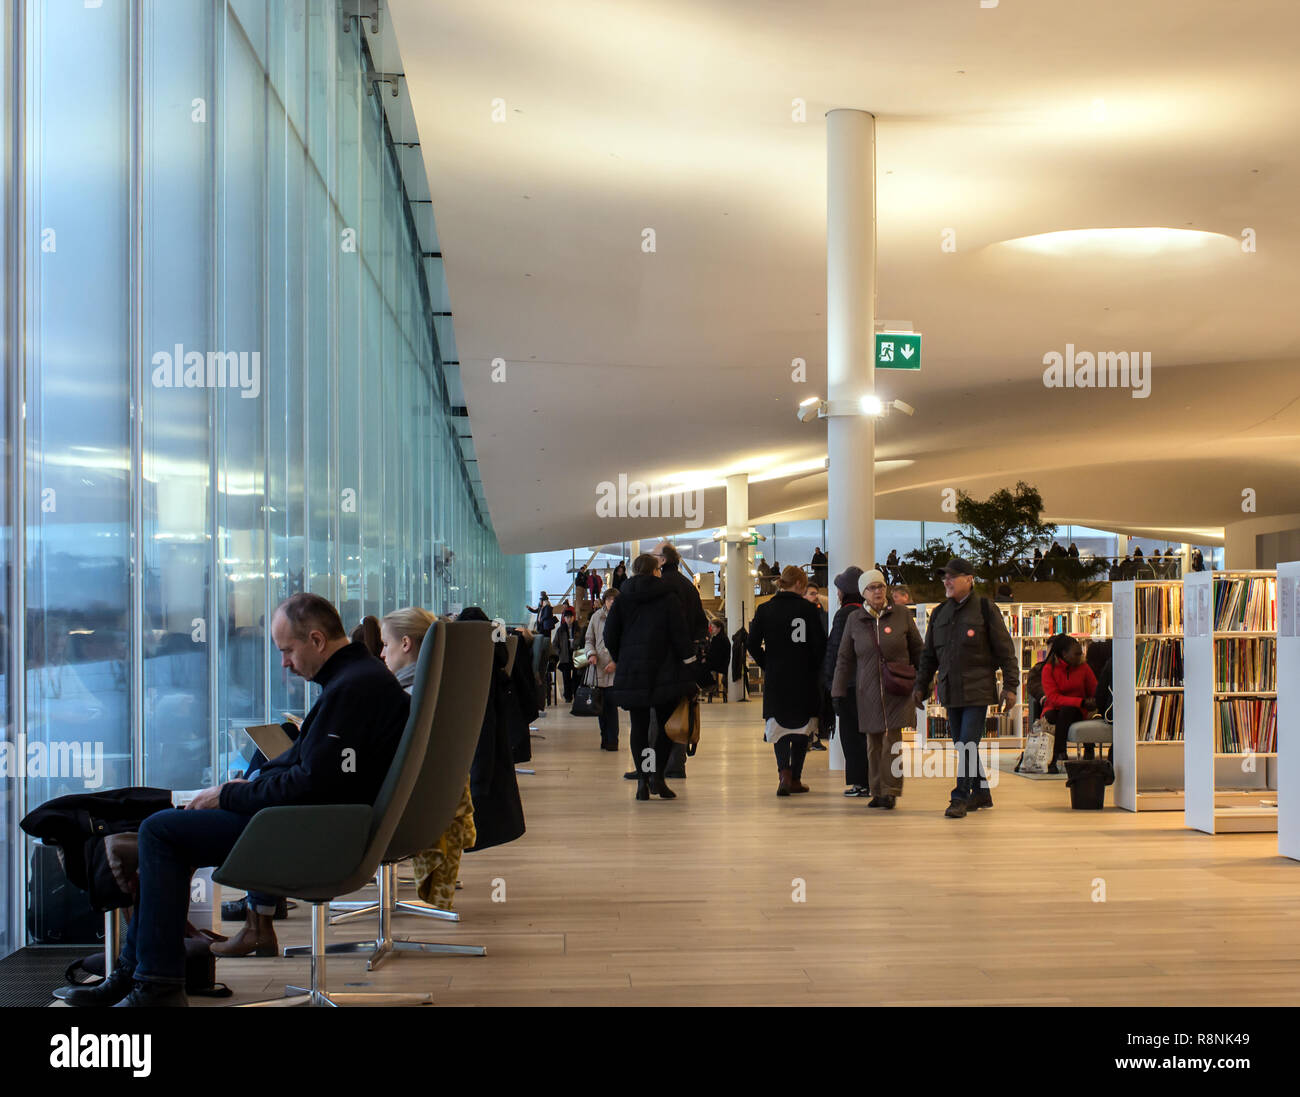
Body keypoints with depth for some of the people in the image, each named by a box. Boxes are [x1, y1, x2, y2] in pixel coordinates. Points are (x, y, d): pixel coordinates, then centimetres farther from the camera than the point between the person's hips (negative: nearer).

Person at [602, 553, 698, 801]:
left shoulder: (622, 598, 5)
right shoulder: (668, 597, -2)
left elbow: (610, 635, 3)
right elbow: (680, 634, -6)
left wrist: (619, 659, 18)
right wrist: (689, 663, 1)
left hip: (631, 671, 2)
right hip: (663, 670, -2)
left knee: (639, 726, 7)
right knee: (666, 723, 6)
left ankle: (642, 779, 2)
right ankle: (657, 774, -5)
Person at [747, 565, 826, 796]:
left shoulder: (764, 610, -1)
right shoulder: (808, 610, -7)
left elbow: (753, 644, -4)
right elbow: (820, 645, -8)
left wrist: (767, 666, 9)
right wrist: (814, 669, 6)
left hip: (775, 680, 1)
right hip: (804, 679, -1)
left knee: (779, 727, 8)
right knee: (801, 728, 12)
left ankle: (785, 773, -14)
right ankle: (795, 779, 14)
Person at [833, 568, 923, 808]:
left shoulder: (902, 614, 2)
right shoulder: (854, 620, 5)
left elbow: (917, 651, 10)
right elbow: (844, 659, 9)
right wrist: (838, 693, 5)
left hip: (897, 690, -2)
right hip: (867, 691, 2)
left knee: (892, 739, -10)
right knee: (874, 743, 5)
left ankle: (890, 791, -9)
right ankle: (877, 792, 13)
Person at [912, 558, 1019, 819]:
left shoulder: (984, 608, -3)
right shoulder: (940, 613, 12)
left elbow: (1005, 650, -3)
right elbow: (929, 655, 19)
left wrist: (1010, 686, -7)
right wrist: (920, 687, 16)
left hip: (977, 690, -6)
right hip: (950, 690, 6)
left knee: (968, 744, -11)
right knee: (962, 745, 9)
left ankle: (961, 798, -9)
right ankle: (981, 793, 21)